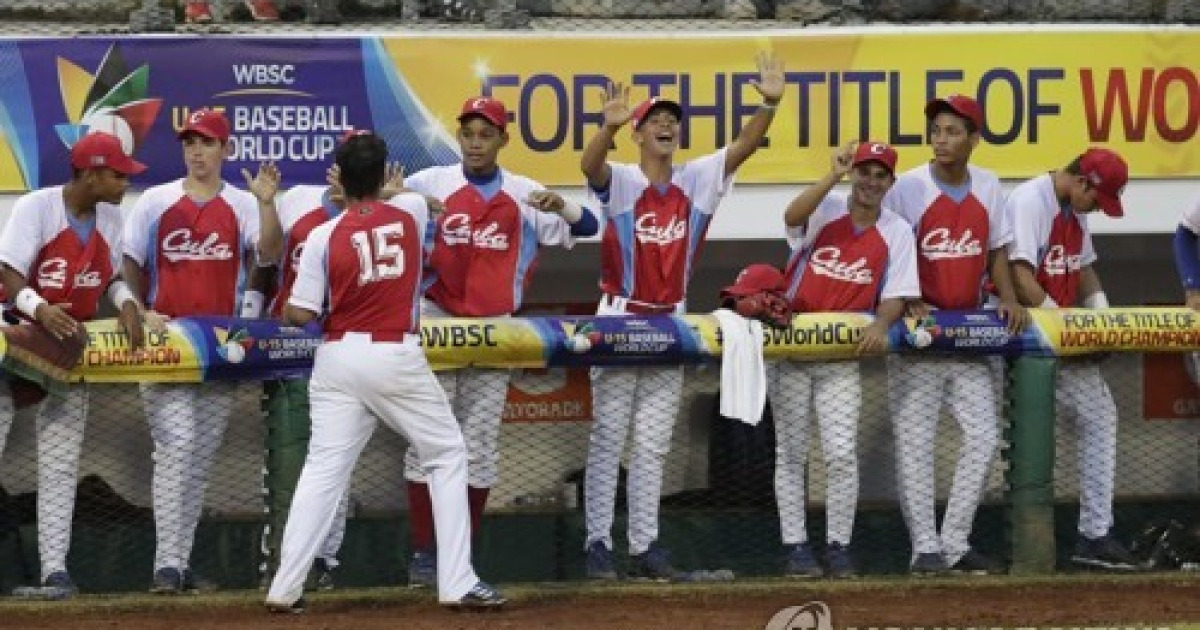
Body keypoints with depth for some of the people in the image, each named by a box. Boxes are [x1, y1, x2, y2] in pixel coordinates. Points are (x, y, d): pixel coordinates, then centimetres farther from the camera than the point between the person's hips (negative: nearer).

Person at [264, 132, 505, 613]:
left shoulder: (324, 237, -7)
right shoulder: (412, 212, -1)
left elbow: (300, 314, -5)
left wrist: (282, 310, 16)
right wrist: (366, 187, 36)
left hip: (338, 359, 0)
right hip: (397, 357, 0)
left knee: (323, 468, 5)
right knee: (447, 456, 12)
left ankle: (286, 588, -1)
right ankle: (457, 583, 4)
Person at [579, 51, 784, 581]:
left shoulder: (696, 179, 4)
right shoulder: (621, 181, -9)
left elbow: (743, 147, -7)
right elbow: (589, 165, -30)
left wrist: (770, 103, -24)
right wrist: (610, 124, -50)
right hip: (620, 318, -5)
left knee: (653, 445, 9)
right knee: (608, 439, -2)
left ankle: (644, 546, 12)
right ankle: (598, 543, -1)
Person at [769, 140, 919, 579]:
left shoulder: (897, 232, 1)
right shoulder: (826, 209, -5)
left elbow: (895, 296, -2)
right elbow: (792, 216, -28)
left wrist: (881, 323, -23)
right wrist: (834, 176, -38)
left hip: (843, 357, 1)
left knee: (841, 454, -5)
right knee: (791, 452, 3)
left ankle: (838, 547, 5)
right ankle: (795, 547, 9)